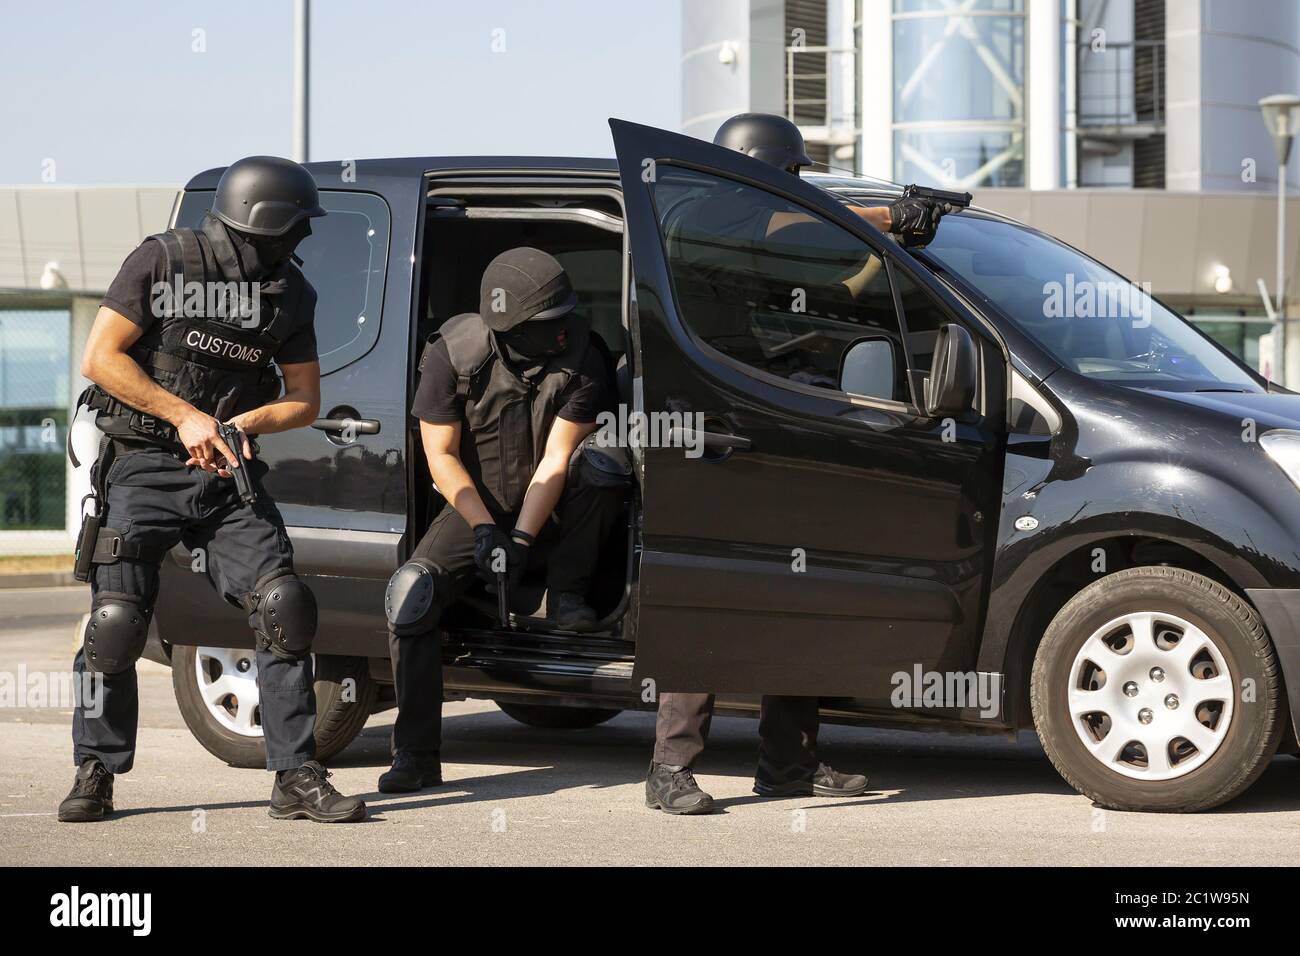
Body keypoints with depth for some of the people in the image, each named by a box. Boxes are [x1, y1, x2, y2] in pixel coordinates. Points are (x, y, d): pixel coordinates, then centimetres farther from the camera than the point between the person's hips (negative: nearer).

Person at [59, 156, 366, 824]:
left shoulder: (291, 293, 7)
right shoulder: (162, 261, -7)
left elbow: (303, 400, 12)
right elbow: (99, 359, -8)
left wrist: (245, 423, -8)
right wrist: (185, 416, -13)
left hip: (229, 471, 4)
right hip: (144, 468, -3)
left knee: (283, 606, -11)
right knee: (116, 621, -9)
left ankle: (296, 776, -4)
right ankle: (95, 775, 10)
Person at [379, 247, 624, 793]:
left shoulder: (581, 360, -16)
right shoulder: (454, 354, -16)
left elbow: (556, 460, -19)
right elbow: (440, 455, -13)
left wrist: (522, 539, -29)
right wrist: (484, 529, -24)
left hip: (550, 516, 0)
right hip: (476, 508, 0)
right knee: (410, 593, -23)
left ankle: (567, 593, -15)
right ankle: (416, 755, -16)